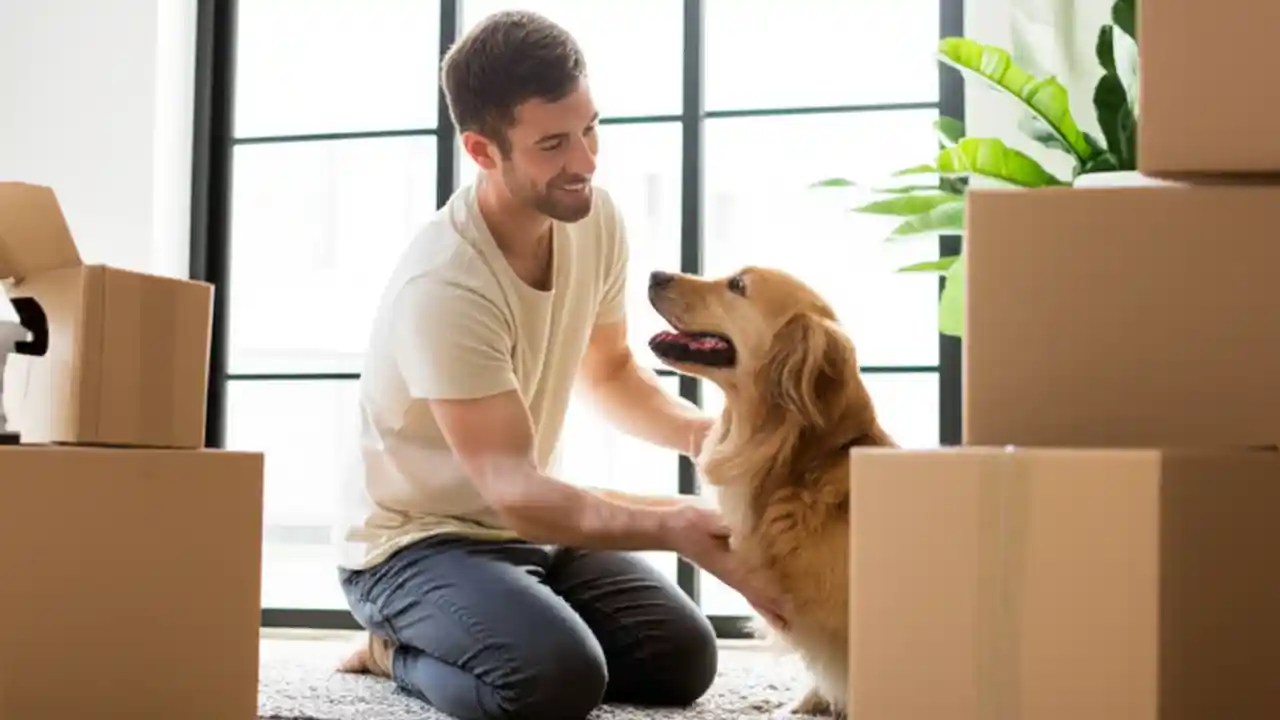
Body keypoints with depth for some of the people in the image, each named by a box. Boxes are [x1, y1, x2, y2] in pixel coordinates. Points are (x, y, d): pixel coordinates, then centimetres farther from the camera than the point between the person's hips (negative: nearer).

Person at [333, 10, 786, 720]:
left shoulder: (596, 218, -8)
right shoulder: (443, 286, -31)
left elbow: (608, 371, 9)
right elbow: (512, 489, -33)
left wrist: (699, 432, -12)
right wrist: (673, 526, -47)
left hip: (529, 521, 8)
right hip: (416, 542, -8)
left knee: (684, 657, -6)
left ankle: (426, 637, 13)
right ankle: (399, 650, 1)